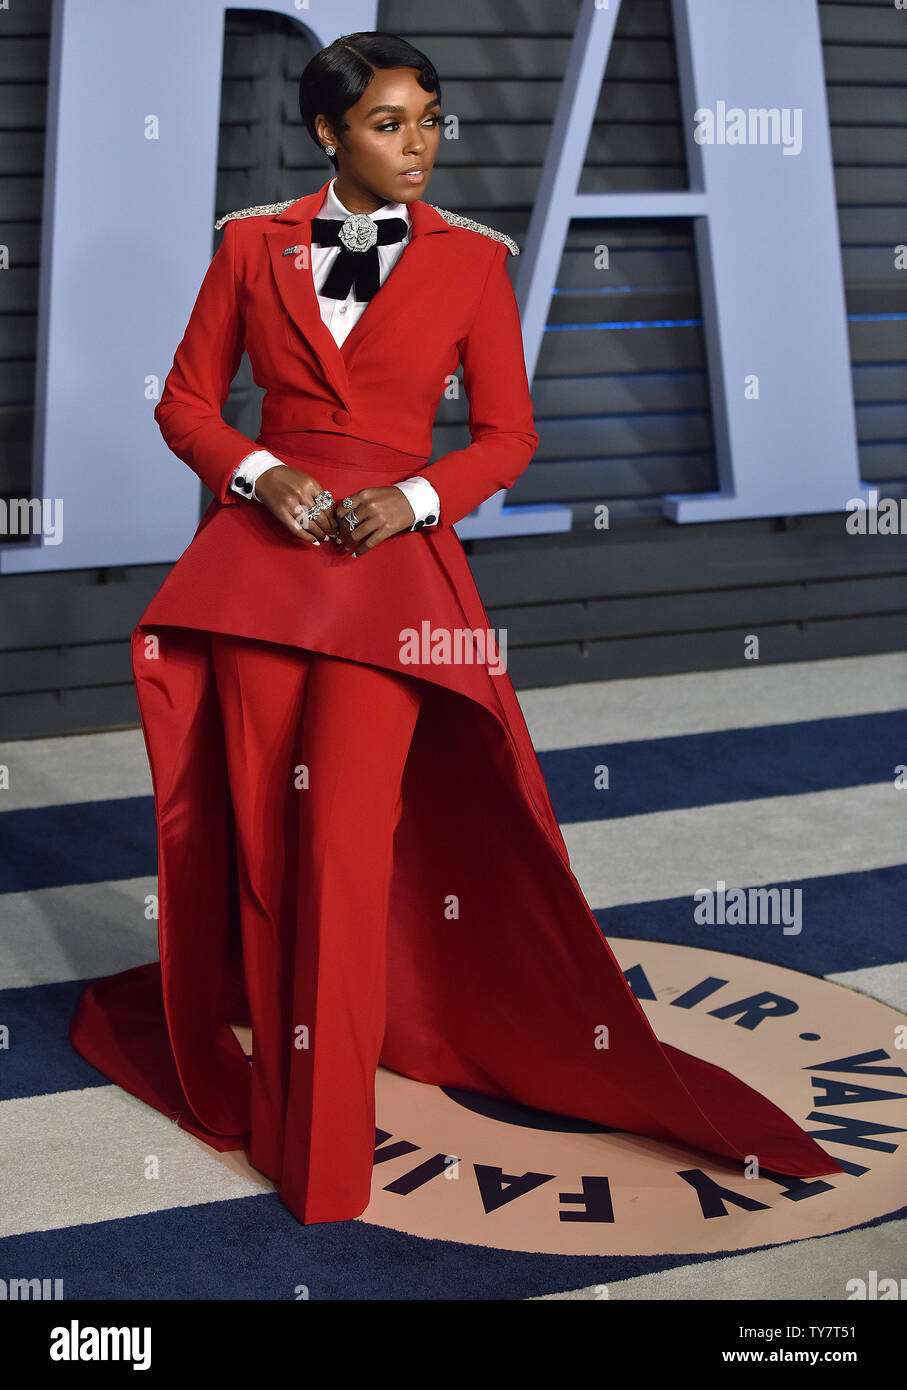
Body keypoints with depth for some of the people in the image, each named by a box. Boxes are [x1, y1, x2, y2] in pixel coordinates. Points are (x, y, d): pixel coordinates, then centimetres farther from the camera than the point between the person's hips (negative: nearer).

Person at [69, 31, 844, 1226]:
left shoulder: (471, 260, 4)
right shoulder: (252, 246, 7)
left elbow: (508, 434, 6)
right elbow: (186, 401, 10)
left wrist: (415, 498, -11)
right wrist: (261, 472, -9)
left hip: (391, 560, -2)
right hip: (260, 549, 2)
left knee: (345, 835, -12)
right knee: (260, 833, 4)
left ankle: (327, 1151, -2)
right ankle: (269, 1083, 21)